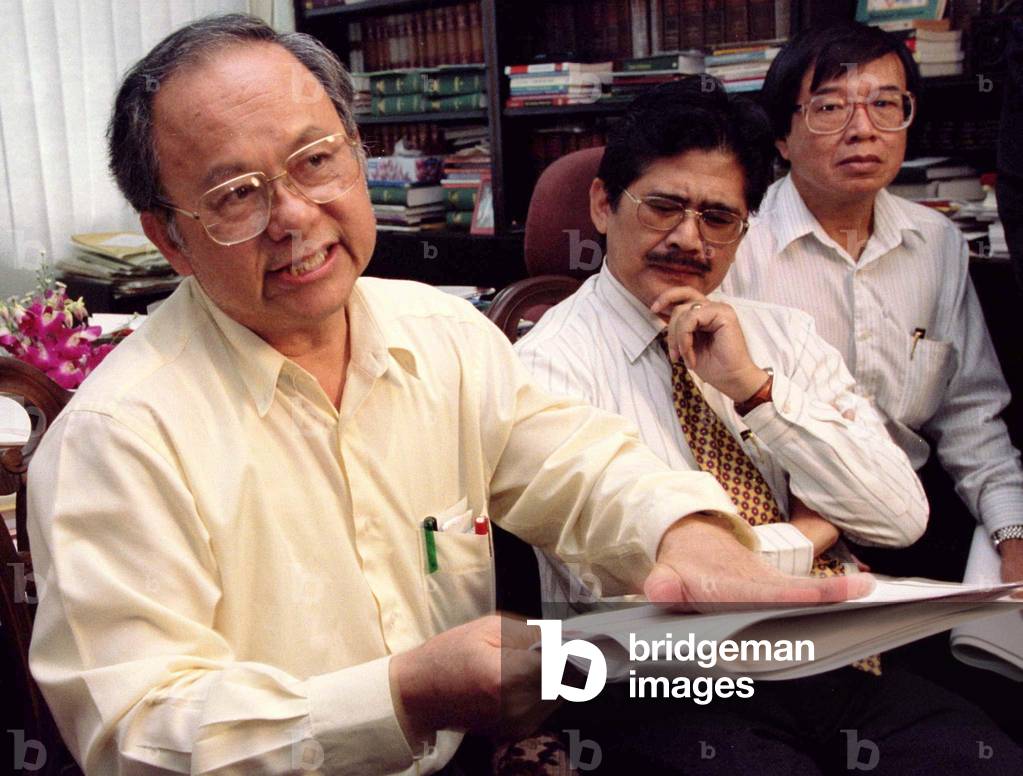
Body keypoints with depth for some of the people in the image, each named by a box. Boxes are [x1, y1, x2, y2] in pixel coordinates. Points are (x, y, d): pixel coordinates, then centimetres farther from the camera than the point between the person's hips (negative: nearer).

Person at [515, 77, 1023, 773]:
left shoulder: (784, 334, 11)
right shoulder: (551, 364, -6)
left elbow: (902, 519, 1)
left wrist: (758, 388, -10)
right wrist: (804, 533, -3)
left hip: (835, 659, 5)